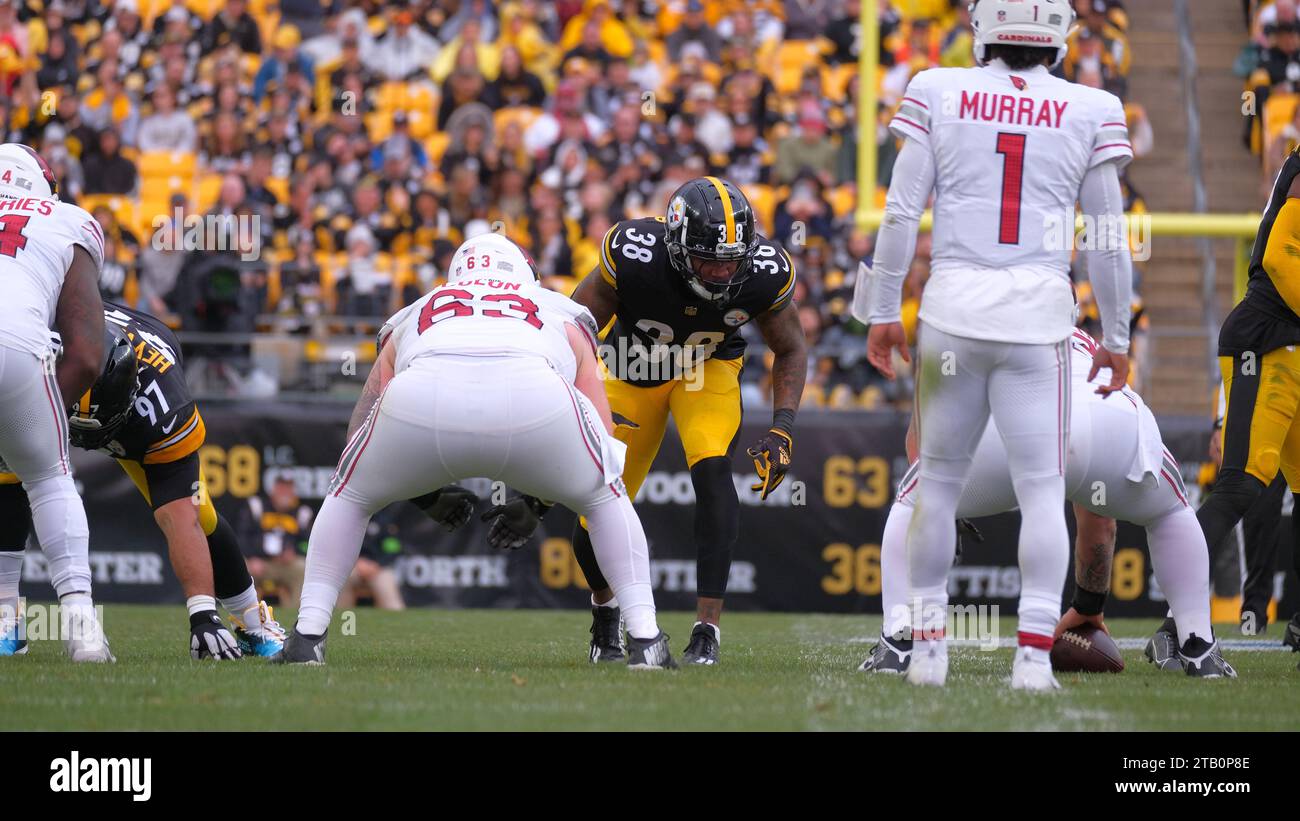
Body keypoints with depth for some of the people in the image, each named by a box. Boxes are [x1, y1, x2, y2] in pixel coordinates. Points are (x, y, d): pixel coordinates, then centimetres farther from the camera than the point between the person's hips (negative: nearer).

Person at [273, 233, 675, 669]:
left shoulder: (411, 319, 42)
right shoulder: (565, 321, 41)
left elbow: (360, 431, 39)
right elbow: (605, 439, 35)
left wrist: (428, 497, 45)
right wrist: (535, 504, 42)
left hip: (423, 400, 1)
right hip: (534, 399, -1)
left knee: (350, 496, 31)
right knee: (605, 496, 30)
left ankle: (307, 637, 22)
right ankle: (645, 639, 20)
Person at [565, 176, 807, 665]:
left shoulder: (765, 275, -28)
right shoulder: (633, 256, -34)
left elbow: (790, 350, -7)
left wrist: (782, 428, -19)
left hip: (709, 369, 0)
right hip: (632, 372, 0)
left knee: (713, 470, -29)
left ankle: (707, 627, -26)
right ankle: (606, 607, 33)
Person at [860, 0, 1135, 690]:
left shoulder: (938, 94, 2)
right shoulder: (1090, 113, 2)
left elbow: (902, 212, 2)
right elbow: (1109, 238, 6)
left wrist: (883, 312, 9)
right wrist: (1115, 337, 16)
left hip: (954, 303, 1)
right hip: (1040, 306, -1)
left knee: (939, 478, 12)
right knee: (1042, 488, 1)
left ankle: (928, 648, 13)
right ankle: (1034, 654, -8)